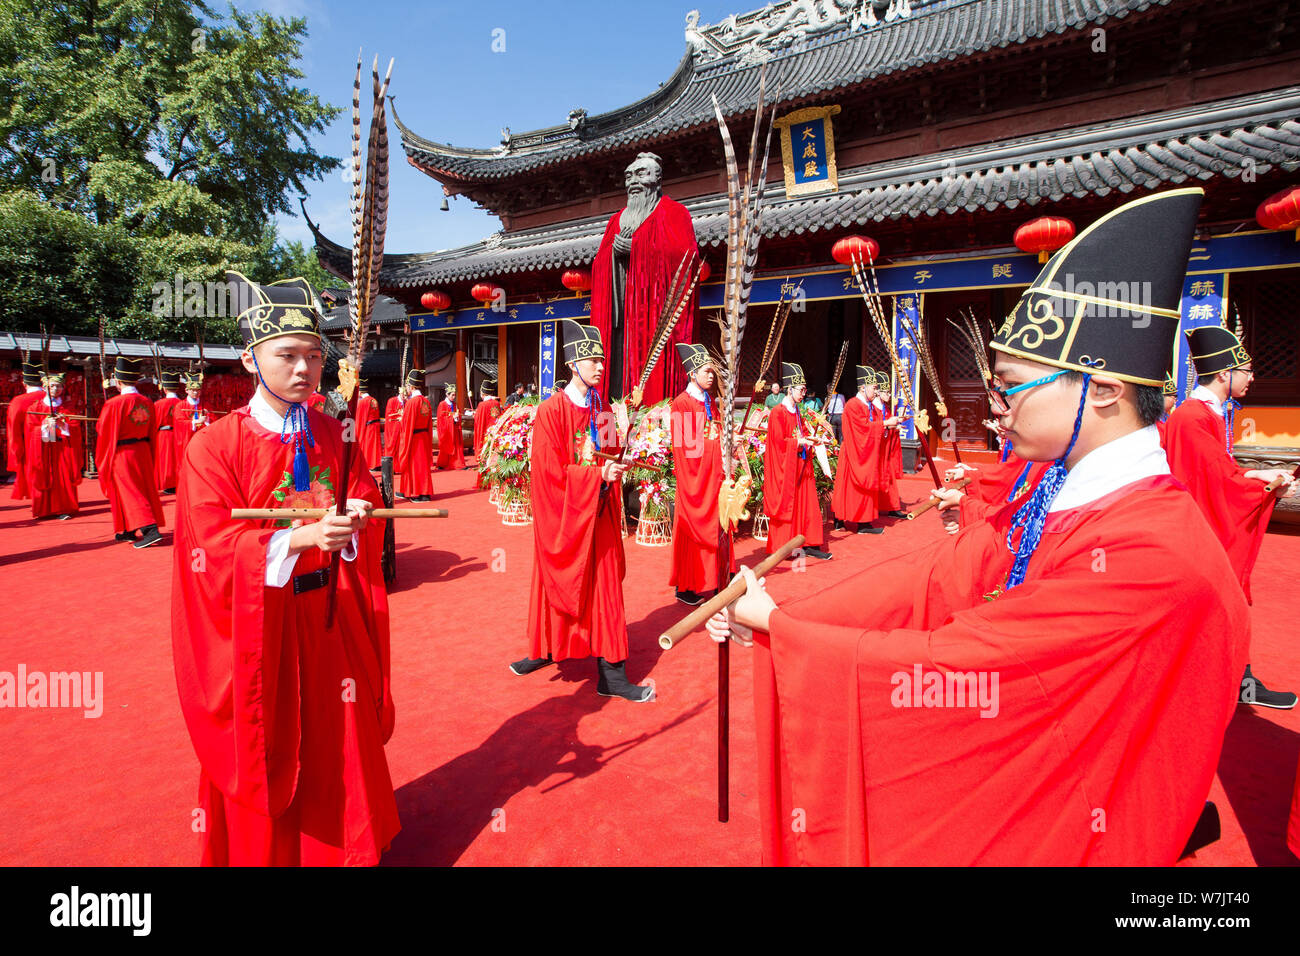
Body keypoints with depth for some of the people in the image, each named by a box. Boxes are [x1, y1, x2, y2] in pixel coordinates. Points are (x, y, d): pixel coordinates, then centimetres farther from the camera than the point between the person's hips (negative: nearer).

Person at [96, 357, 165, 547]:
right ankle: (128, 531, 25)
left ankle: (150, 529, -16)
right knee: (143, 488, 12)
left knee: (128, 492, -3)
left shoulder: (113, 404, -14)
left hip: (121, 454, -6)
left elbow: (102, 432, -6)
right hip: (143, 452, 6)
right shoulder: (147, 402, 3)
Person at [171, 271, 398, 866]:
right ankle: (263, 851, 34)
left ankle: (346, 849, 35)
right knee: (265, 753, 10)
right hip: (258, 626, -3)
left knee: (339, 743, 14)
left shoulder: (333, 437, 3)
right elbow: (211, 550, -13)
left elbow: (366, 505, 7)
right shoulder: (215, 445, -9)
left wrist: (356, 519, -17)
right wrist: (296, 538, -27)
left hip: (332, 617, 4)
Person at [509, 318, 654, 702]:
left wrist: (615, 469, -6)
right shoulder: (551, 410, -10)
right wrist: (598, 474, -24)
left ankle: (611, 673, 11)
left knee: (604, 588, 5)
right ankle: (545, 652, 32)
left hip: (598, 514, 5)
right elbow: (552, 470, -16)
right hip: (564, 516, -5)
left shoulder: (600, 409, 8)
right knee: (560, 585, 9)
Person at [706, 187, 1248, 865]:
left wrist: (773, 622, -19)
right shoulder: (1060, 495, -4)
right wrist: (772, 618, -9)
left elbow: (946, 665, -29)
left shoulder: (1152, 554, -29)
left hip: (1058, 834, -6)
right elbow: (934, 576, -5)